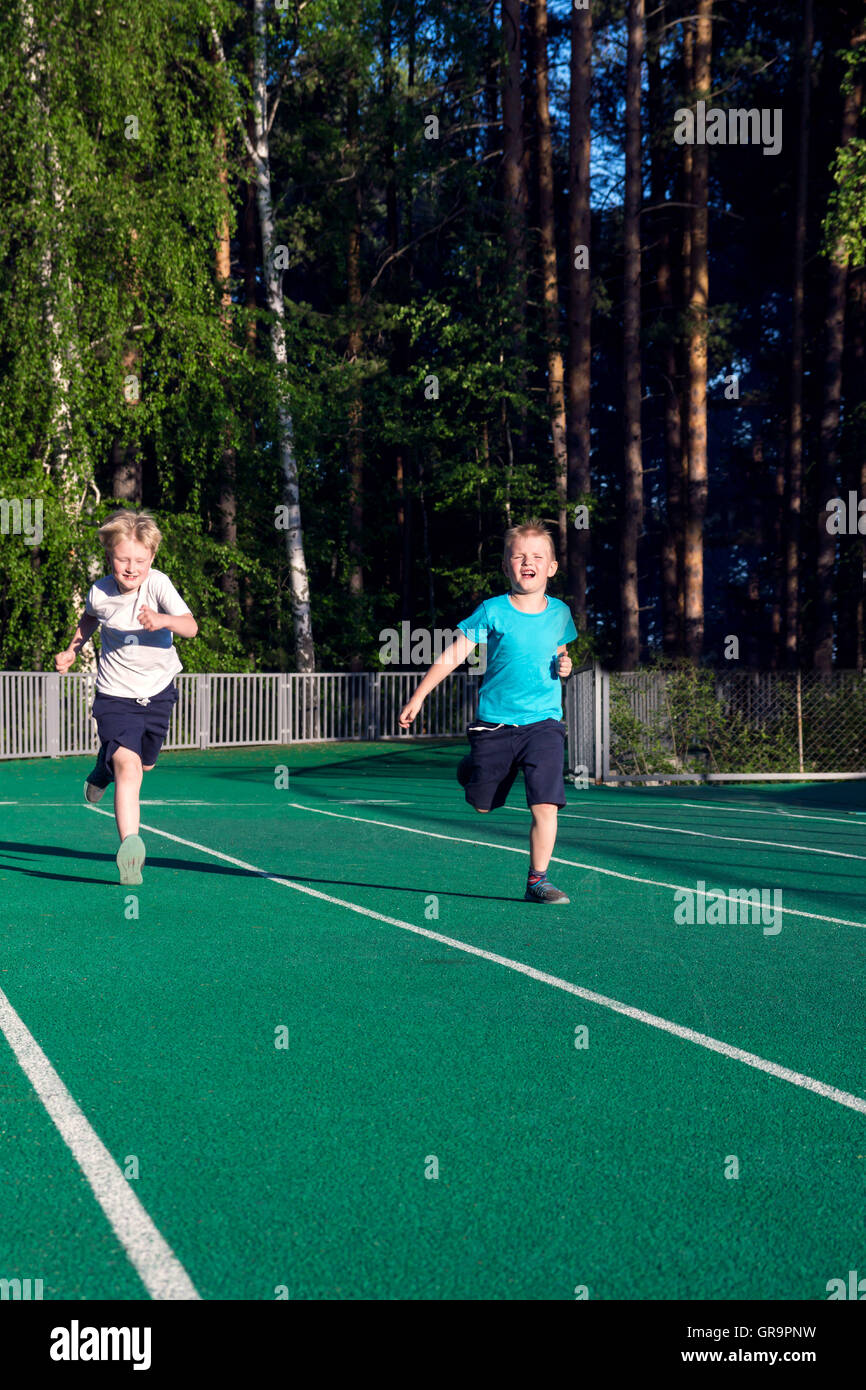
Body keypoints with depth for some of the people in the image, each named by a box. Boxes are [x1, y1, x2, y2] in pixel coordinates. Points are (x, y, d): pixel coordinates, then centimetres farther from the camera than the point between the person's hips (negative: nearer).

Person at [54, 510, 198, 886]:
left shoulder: (158, 584, -18)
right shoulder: (99, 593, -11)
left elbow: (191, 626, -32)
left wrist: (164, 620, -51)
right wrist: (72, 650, 6)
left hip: (158, 691, 2)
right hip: (116, 696, -1)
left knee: (144, 763, 21)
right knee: (127, 765, -22)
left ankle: (105, 767, 55)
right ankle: (130, 845, -29)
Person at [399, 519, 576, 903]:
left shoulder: (559, 613, 5)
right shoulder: (492, 612, -6)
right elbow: (451, 656, -5)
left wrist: (564, 666, 0)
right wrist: (418, 697, -9)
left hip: (543, 723, 1)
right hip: (494, 723, -1)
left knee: (545, 804, -13)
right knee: (482, 804, 11)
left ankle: (537, 879, -1)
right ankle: (471, 768, 46)